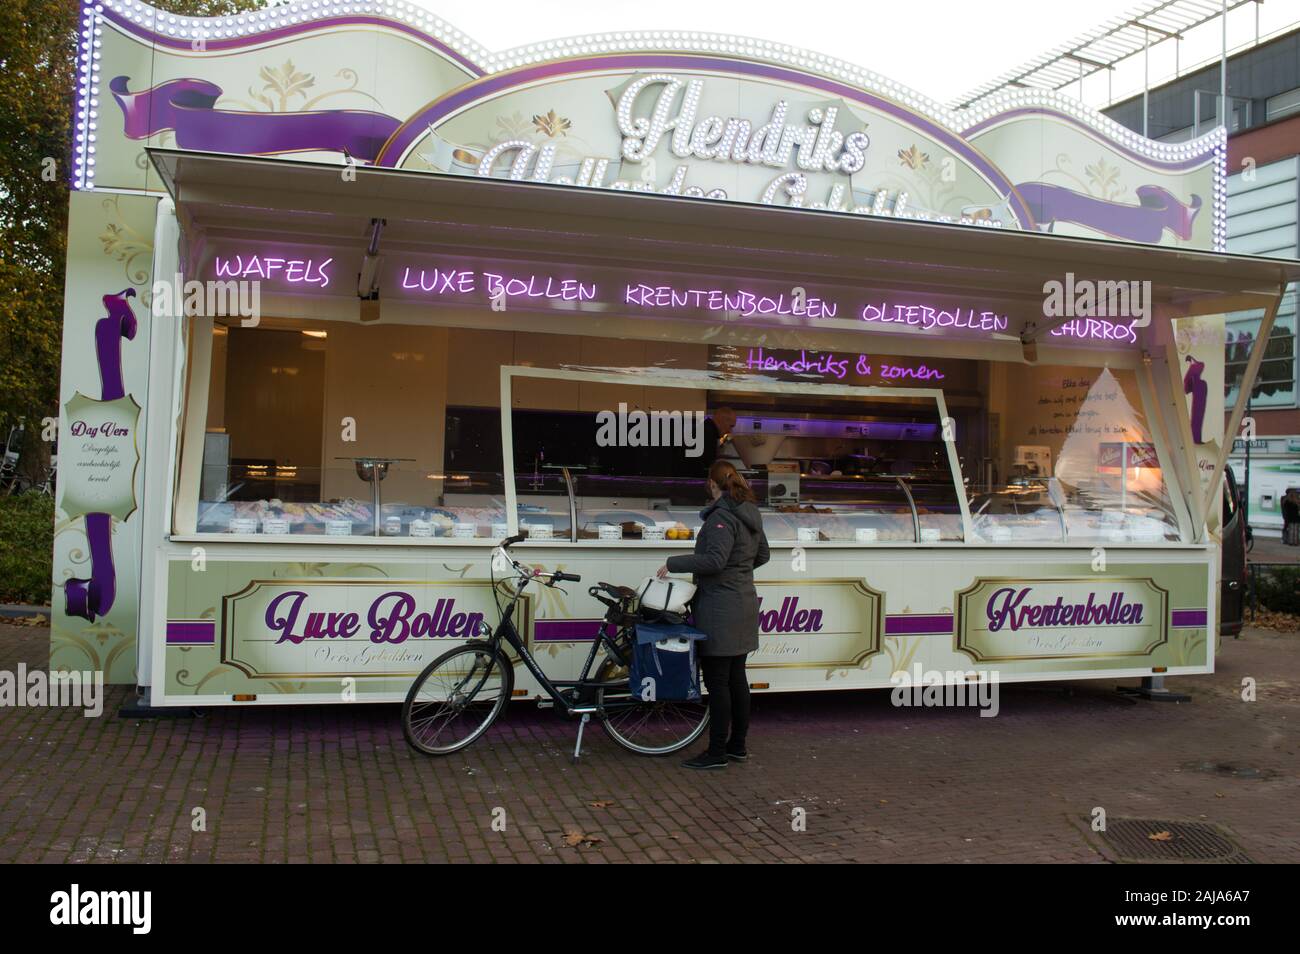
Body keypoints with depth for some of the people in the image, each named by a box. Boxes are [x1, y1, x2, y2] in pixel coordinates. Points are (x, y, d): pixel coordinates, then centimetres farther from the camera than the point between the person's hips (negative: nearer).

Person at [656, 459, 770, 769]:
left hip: (720, 608, -10)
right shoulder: (750, 514, 12)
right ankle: (737, 745, 23)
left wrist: (673, 564, -19)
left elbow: (714, 560, -26)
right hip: (743, 602, 10)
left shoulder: (722, 516, -17)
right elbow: (762, 555, 22)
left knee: (717, 680, -4)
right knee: (736, 677, 14)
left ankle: (717, 752, 1)